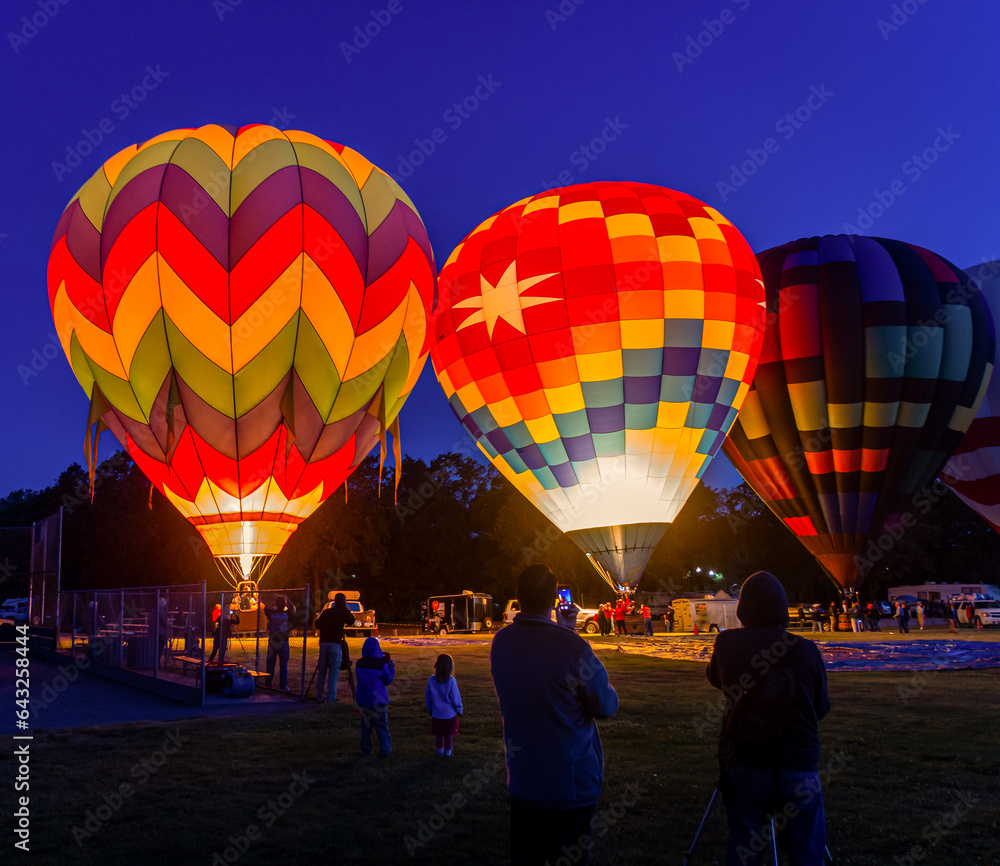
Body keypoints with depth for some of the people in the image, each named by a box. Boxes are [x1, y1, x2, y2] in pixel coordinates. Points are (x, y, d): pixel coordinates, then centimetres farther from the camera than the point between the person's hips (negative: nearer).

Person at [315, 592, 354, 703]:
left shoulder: (326, 612, 12)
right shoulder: (343, 613, 0)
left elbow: (317, 624, 15)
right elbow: (351, 621, 10)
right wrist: (347, 610, 11)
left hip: (323, 643, 4)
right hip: (335, 644, -4)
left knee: (322, 671, 8)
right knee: (334, 671, -1)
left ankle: (319, 697, 8)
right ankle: (331, 697, -4)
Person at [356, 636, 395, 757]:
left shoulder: (359, 663, -1)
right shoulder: (382, 664, -13)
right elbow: (387, 680, -4)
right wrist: (391, 668, 8)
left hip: (364, 699, 4)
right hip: (378, 700, -4)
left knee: (366, 725, 15)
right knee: (382, 726, 4)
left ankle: (365, 750, 20)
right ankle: (385, 750, 6)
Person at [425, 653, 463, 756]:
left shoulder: (432, 680, -9)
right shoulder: (451, 681, -18)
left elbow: (427, 697, 2)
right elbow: (455, 698, -10)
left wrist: (430, 710, 18)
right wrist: (459, 710, 6)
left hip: (436, 714, 3)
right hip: (449, 713, -3)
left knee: (438, 734, 18)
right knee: (448, 735, 12)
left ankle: (440, 751, 30)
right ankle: (448, 752, 20)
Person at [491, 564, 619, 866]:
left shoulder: (500, 642, -5)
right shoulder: (573, 648, -23)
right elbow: (606, 707, -10)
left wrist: (567, 633, 13)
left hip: (521, 780, 5)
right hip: (572, 783, -5)